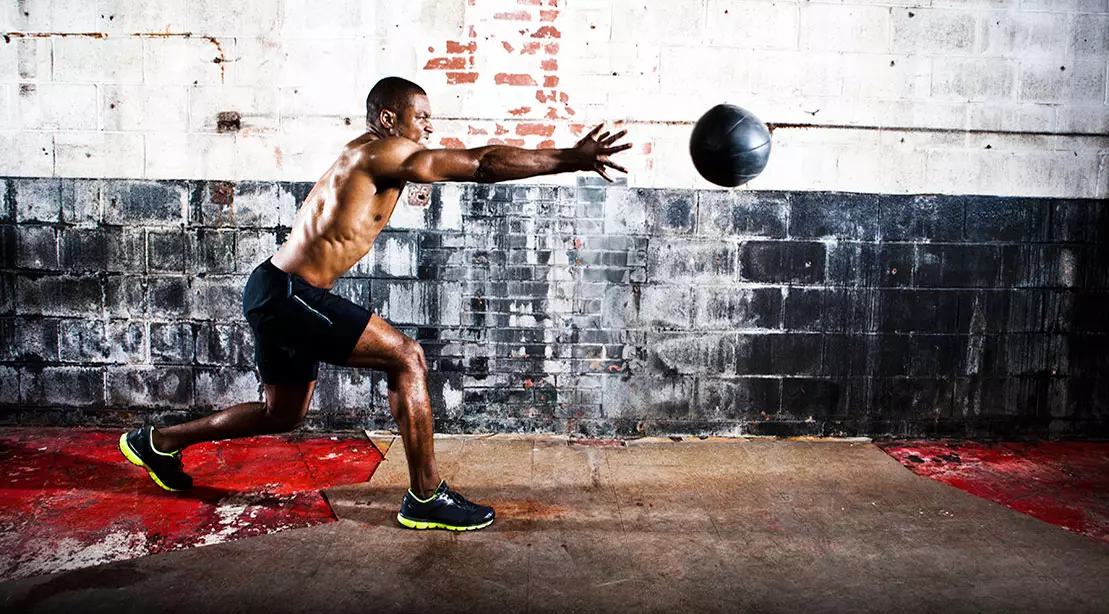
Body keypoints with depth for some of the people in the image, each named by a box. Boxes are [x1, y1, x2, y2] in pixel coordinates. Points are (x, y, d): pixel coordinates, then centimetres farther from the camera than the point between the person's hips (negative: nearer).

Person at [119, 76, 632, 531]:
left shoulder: (379, 156, 18)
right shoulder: (383, 151, -13)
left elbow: (473, 164, 17)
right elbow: (482, 165, -17)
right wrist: (569, 161, -15)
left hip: (279, 297, 11)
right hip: (287, 294, -11)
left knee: (284, 414, 23)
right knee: (406, 357, -12)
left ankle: (159, 441, 40)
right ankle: (426, 497, -6)